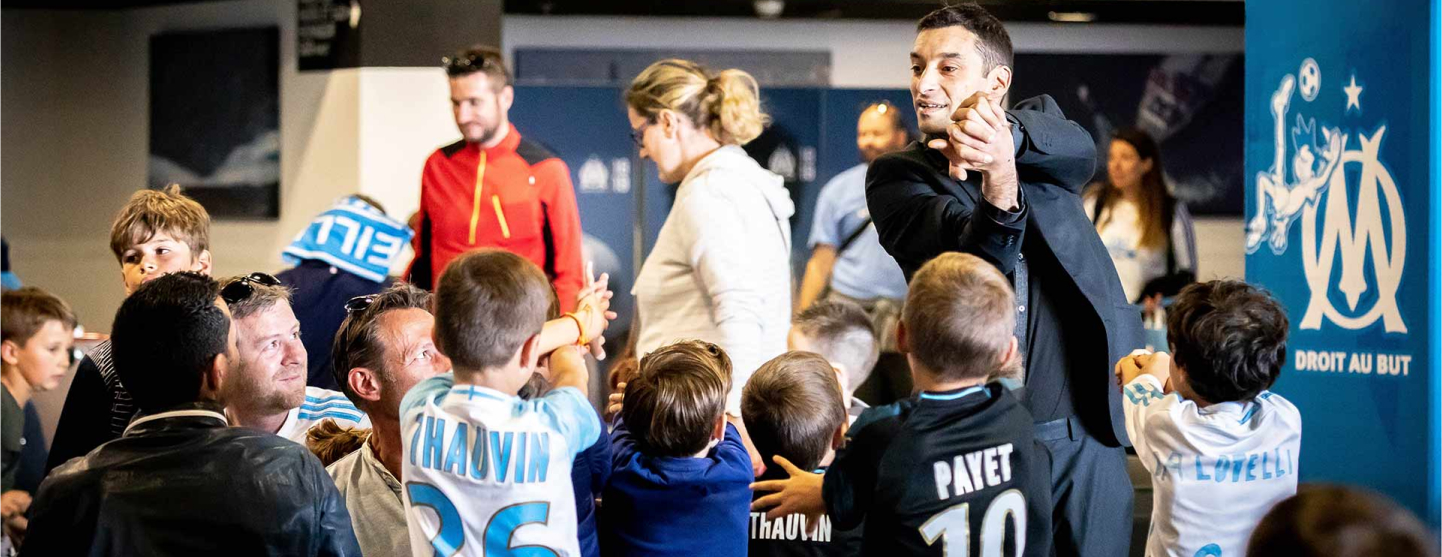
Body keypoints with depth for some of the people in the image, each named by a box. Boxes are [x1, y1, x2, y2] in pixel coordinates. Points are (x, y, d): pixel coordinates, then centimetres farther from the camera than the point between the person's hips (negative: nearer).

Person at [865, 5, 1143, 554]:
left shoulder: (1038, 121, 9)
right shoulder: (897, 177, 1)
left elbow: (1079, 151, -16)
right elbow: (975, 261, -16)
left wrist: (1003, 135, -39)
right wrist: (999, 189, -39)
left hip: (1083, 431, 2)